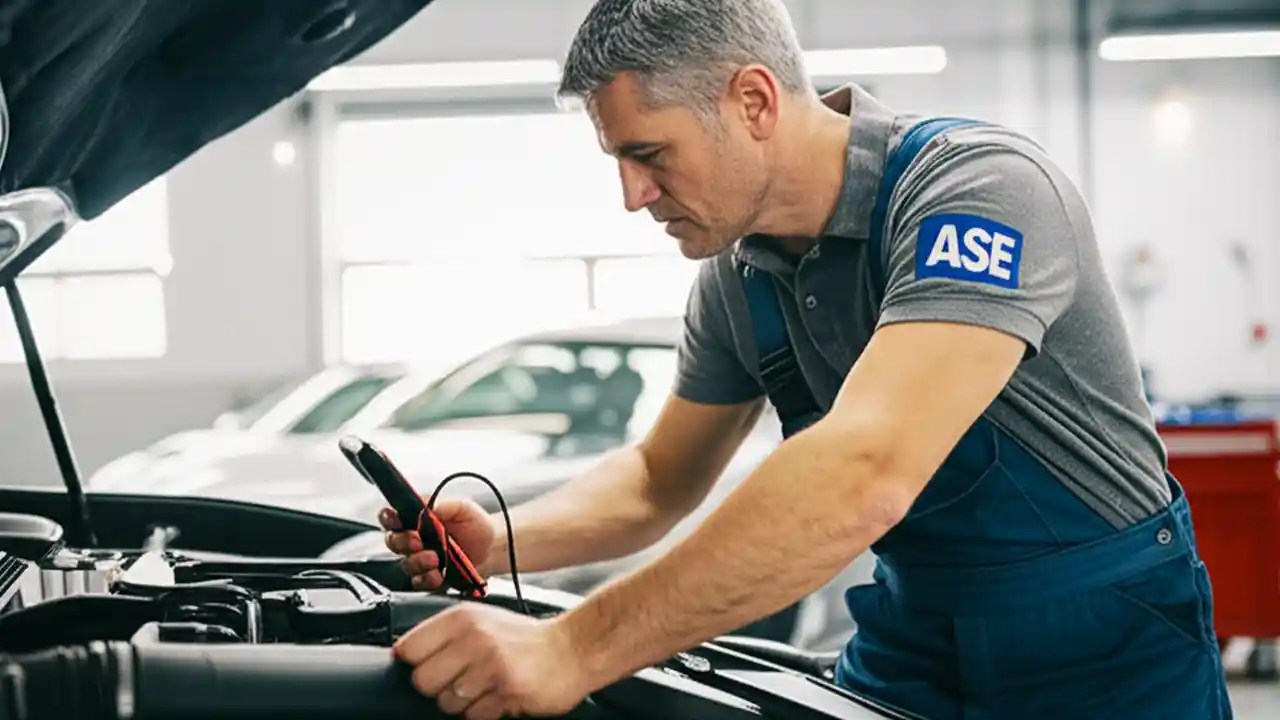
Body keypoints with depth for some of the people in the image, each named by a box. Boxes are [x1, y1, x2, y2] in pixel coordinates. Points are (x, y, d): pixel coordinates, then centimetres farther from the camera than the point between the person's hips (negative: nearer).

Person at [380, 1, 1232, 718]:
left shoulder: (981, 187, -27)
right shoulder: (738, 275, -3)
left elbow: (863, 476, -40)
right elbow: (659, 479, 11)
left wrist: (575, 649, -43)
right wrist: (504, 542, -11)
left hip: (1104, 646, -6)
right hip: (914, 634, 6)